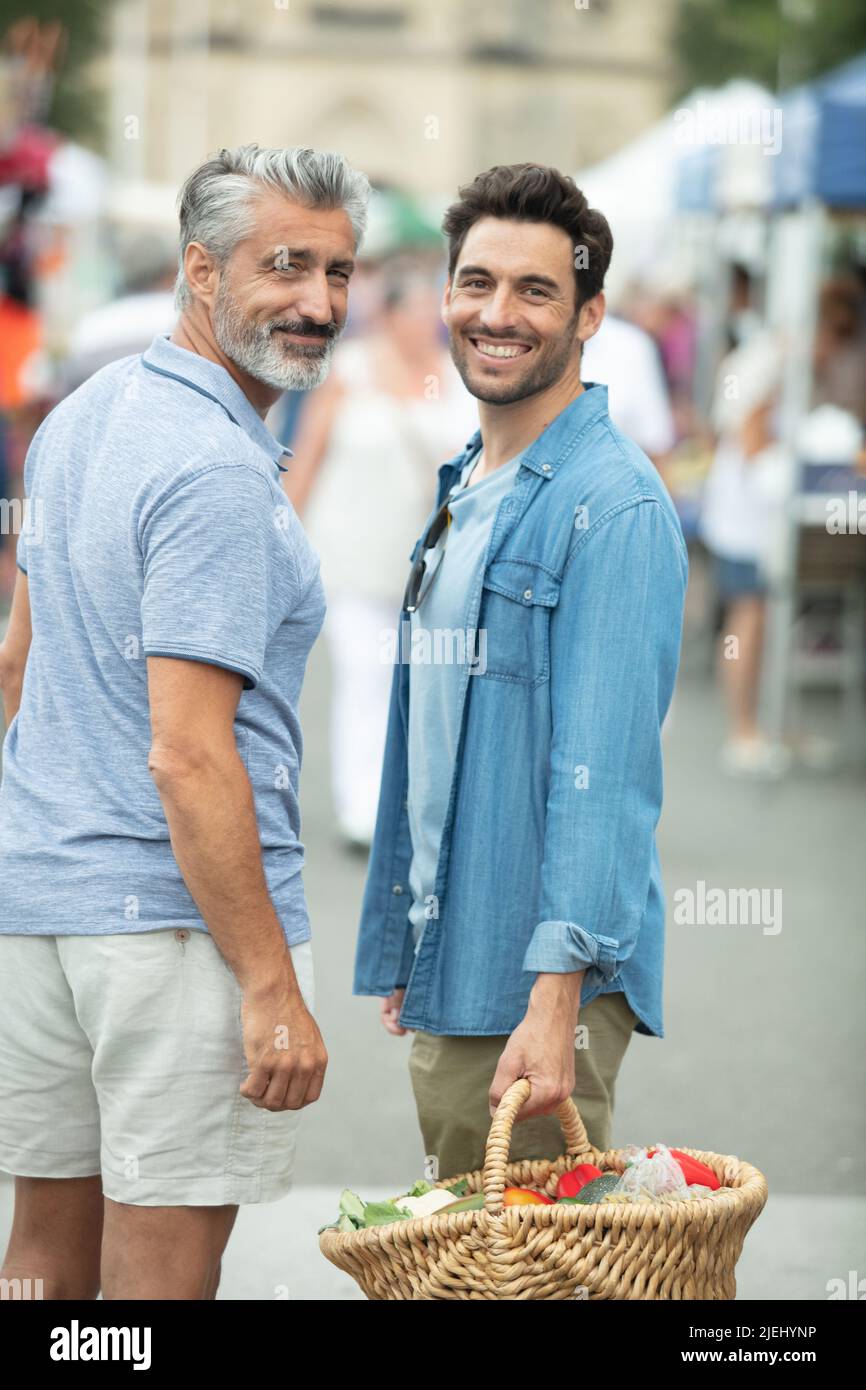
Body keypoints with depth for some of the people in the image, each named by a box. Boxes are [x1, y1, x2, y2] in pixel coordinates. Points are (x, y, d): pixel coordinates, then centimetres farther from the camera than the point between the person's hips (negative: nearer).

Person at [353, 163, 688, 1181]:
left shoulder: (612, 505, -14)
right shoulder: (465, 490, 15)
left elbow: (604, 772, -21)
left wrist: (555, 995, -26)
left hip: (536, 982, -9)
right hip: (444, 971, 9)